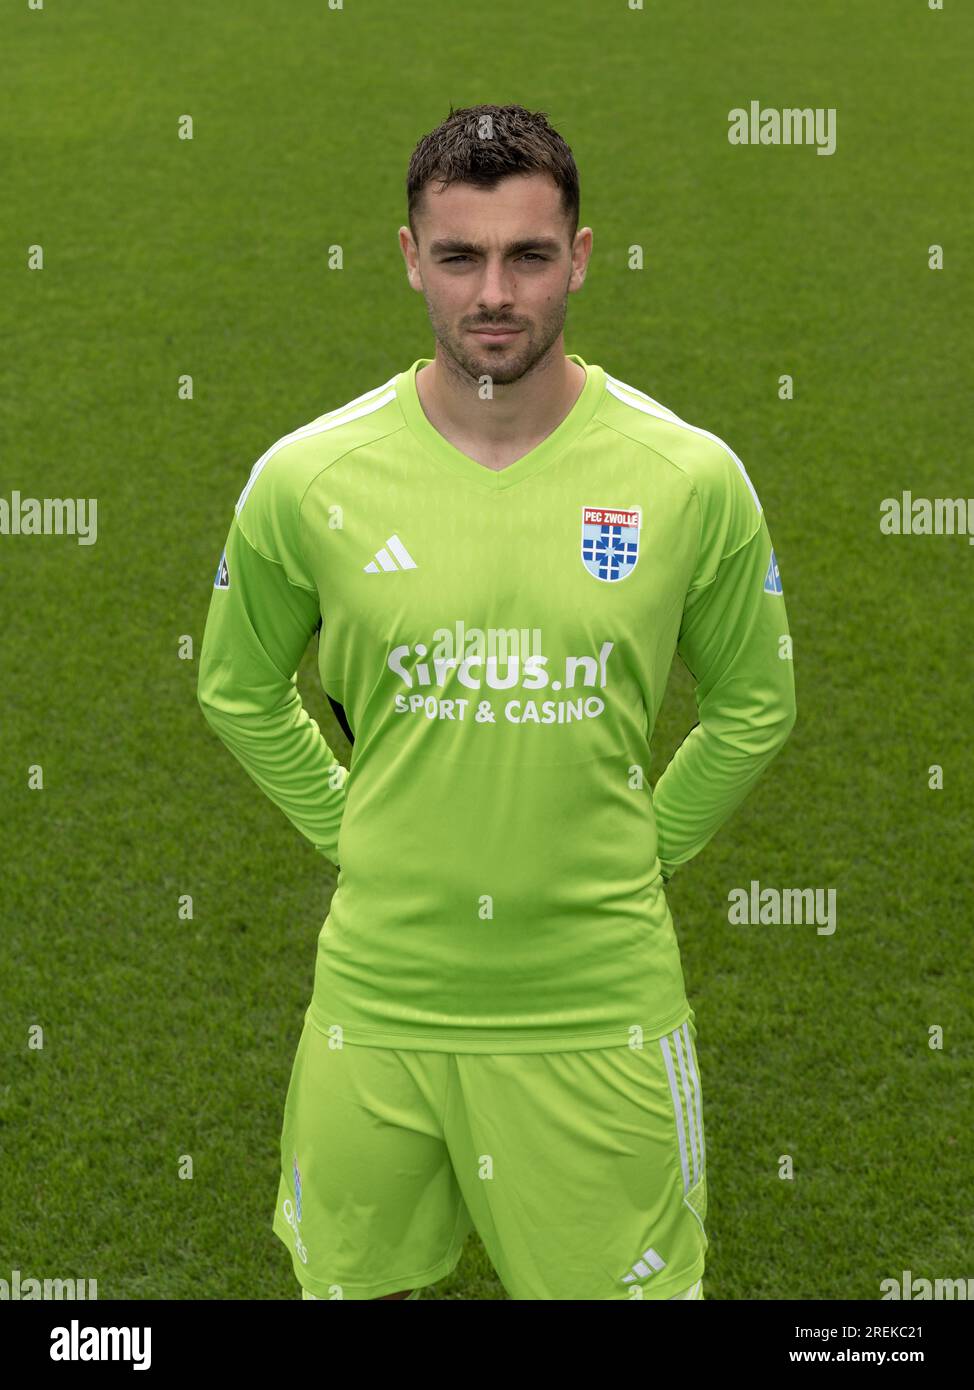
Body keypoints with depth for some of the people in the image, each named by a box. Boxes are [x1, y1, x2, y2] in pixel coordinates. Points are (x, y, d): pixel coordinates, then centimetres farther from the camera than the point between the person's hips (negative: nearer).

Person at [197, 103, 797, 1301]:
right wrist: (349, 834, 6)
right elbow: (238, 693, 11)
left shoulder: (691, 476, -8)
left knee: (619, 1282, 12)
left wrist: (643, 850, 5)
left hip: (602, 1005, -1)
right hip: (376, 996, 1)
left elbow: (754, 708, 8)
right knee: (354, 1282, 17)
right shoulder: (306, 478, -7)